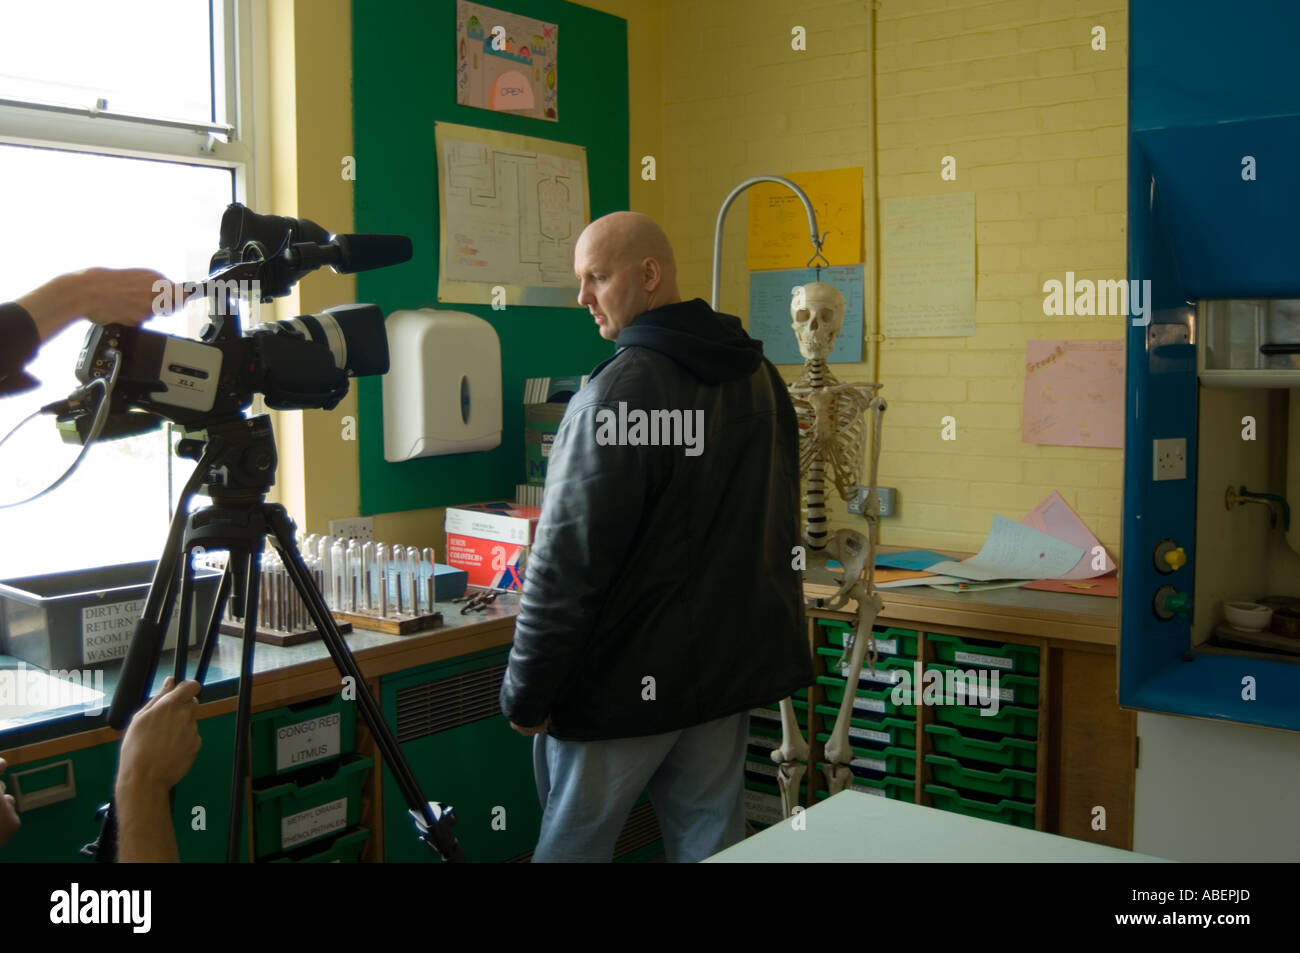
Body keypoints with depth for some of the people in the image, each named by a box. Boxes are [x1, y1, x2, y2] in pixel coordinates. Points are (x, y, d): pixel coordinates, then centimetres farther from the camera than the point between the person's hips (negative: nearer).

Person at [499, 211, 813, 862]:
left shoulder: (619, 391, -19)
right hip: (732, 666, 8)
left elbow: (567, 561, -22)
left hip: (625, 683, -7)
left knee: (571, 845, 9)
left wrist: (525, 692, -13)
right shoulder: (761, 375, 8)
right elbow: (778, 529, 17)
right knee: (712, 839, 16)